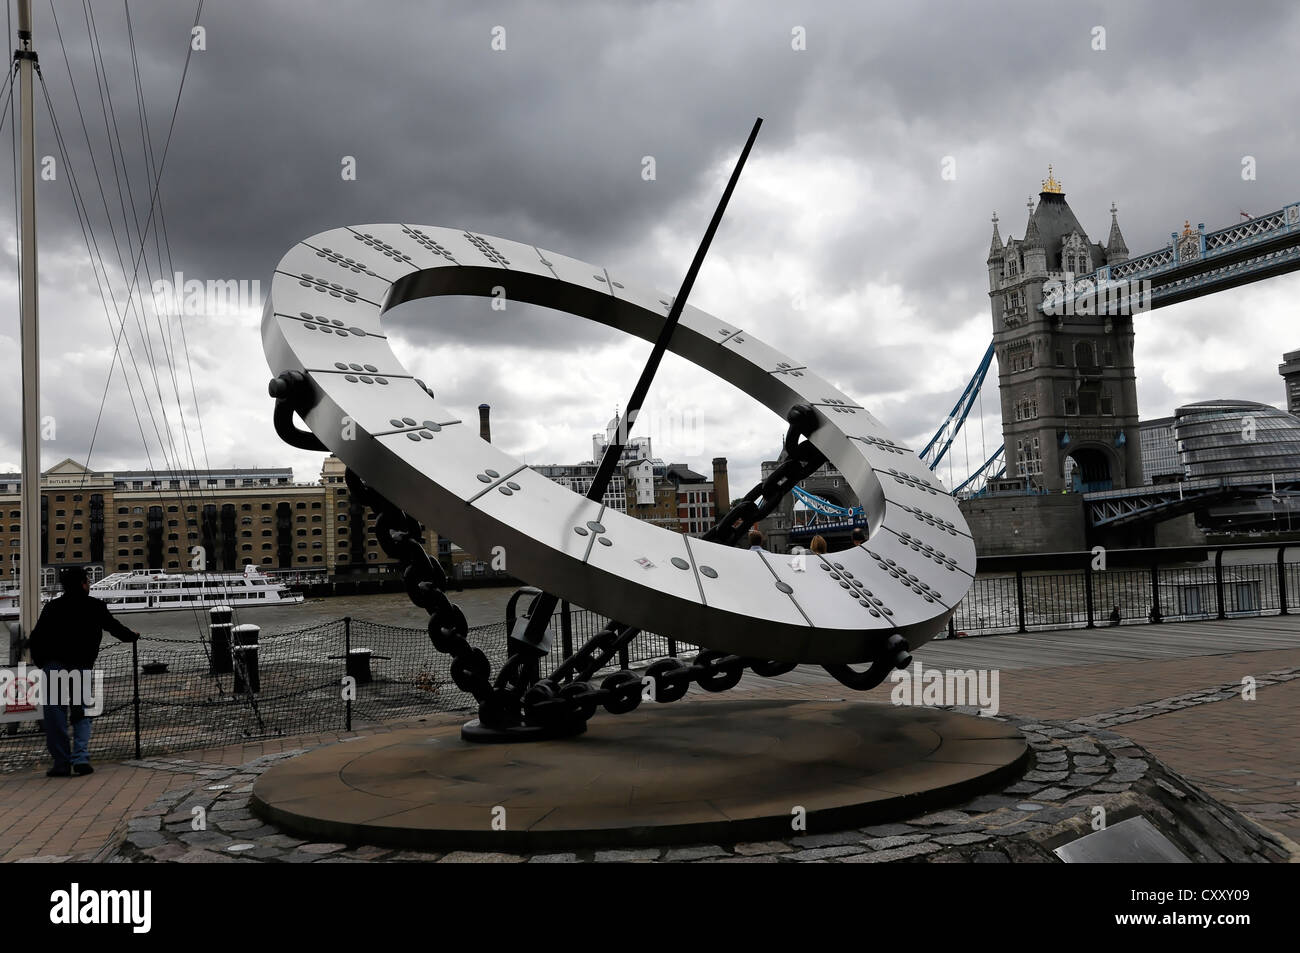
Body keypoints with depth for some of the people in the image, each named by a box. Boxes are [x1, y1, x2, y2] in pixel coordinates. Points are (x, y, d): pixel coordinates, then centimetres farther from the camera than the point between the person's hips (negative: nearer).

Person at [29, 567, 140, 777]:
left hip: (55, 665, 0)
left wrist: (40, 661, 12)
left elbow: (36, 637, 2)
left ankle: (61, 763, 4)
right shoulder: (95, 606, 6)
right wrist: (132, 636, 37)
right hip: (82, 667, 1)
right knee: (82, 713, 12)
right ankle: (81, 757, -4)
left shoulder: (52, 607, 7)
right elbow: (114, 626, 19)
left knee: (55, 715, 5)